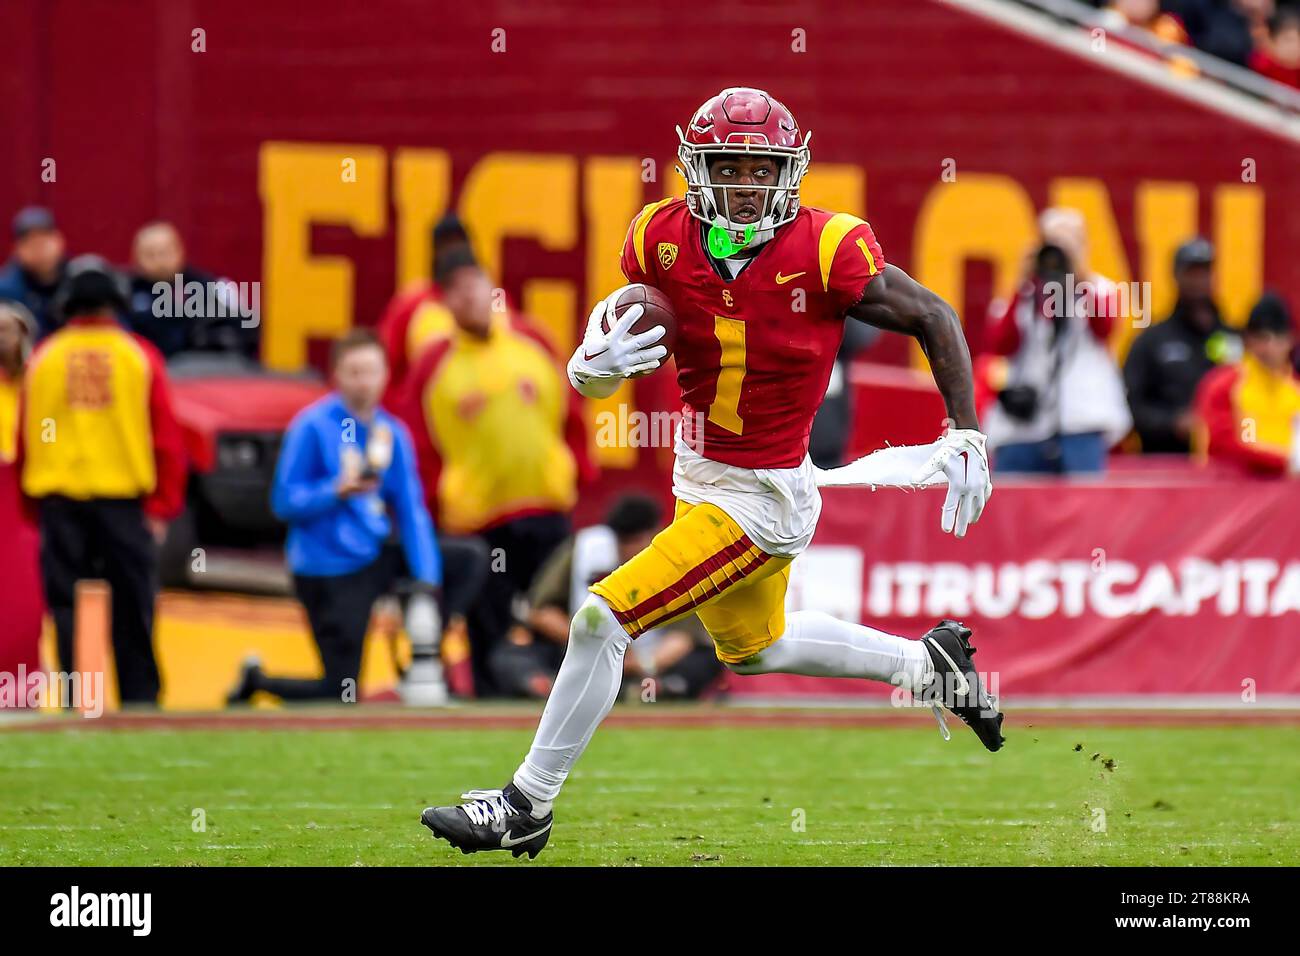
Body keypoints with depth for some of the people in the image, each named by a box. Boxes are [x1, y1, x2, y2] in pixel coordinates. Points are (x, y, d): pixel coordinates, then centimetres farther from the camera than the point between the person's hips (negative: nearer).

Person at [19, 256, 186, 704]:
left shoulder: (42, 359, 6)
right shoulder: (139, 357, 1)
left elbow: (26, 437, 9)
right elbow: (166, 438, -1)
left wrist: (30, 501, 17)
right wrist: (162, 507, 3)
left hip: (59, 499, 1)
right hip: (125, 497, -1)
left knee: (65, 605, 3)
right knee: (131, 610, 5)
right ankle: (140, 698, 3)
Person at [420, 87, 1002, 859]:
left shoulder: (825, 252, -21)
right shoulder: (663, 240, -9)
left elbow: (935, 319, -8)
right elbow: (596, 372, -2)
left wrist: (967, 437, -13)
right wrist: (596, 366, -26)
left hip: (765, 498, -7)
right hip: (701, 474, 7)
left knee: (603, 620, -12)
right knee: (754, 649, 28)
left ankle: (529, 806, 3)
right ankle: (928, 663, 47)